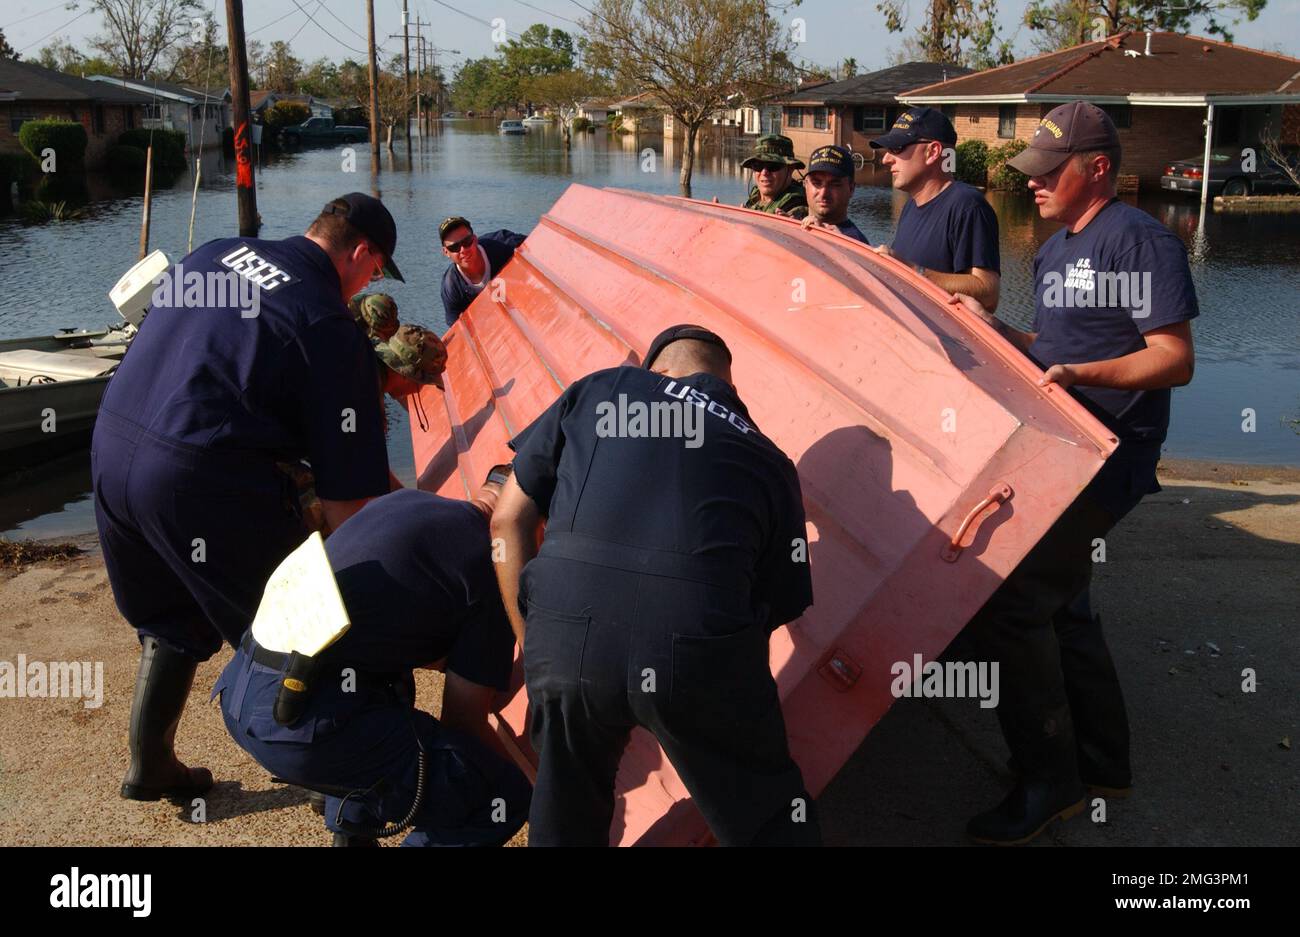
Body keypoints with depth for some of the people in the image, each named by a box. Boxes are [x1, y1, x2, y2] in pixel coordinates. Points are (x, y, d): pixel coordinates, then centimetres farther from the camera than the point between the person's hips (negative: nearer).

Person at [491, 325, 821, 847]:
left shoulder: (601, 389, 20)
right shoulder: (767, 458, 21)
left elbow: (509, 520, 19)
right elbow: (781, 605, 20)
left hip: (564, 638, 1)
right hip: (700, 642, 0)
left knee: (564, 818, 29)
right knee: (765, 816, 25)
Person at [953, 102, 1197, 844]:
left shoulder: (1142, 240, -13)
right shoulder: (1056, 251, 16)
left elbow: (1176, 361, -18)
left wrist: (1080, 373, -31)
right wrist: (994, 328, 7)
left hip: (1107, 458, -10)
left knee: (1008, 602, -13)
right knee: (1056, 601, 17)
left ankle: (1050, 781, 1)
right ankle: (1102, 763, 32)